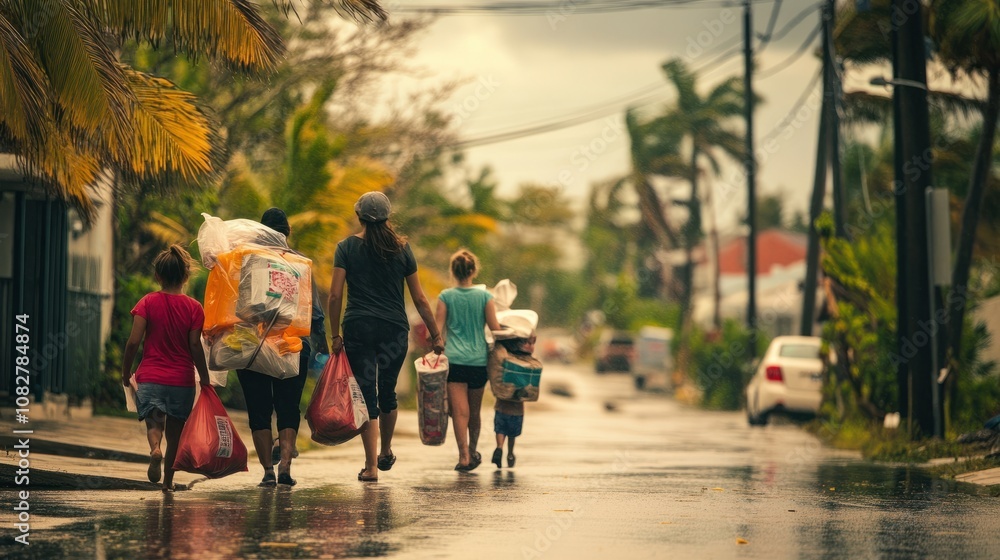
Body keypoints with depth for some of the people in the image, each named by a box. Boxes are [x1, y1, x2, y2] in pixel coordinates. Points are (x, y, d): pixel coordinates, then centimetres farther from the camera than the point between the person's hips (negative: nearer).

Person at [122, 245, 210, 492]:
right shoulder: (194, 308, -3)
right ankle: (168, 480, 20)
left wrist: (126, 371, 5)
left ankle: (155, 449, -33)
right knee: (175, 431, 15)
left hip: (150, 377, -1)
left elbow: (134, 341, -9)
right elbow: (195, 346, -7)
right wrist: (205, 379, 3)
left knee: (154, 422, 1)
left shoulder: (147, 302, -4)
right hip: (182, 379, 1)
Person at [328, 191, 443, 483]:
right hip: (395, 328, 2)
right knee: (387, 392, 19)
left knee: (366, 394, 0)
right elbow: (419, 299, 5)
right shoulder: (401, 248, 5)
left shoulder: (347, 247, 0)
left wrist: (335, 335, 1)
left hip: (358, 328, -2)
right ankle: (386, 452, 36)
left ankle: (372, 466, -5)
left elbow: (335, 295, -6)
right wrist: (435, 335, 11)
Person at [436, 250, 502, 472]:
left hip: (454, 359, -2)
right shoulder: (485, 297, 1)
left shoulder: (445, 297, 0)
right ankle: (473, 452, 31)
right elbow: (495, 328, -1)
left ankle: (464, 456, -17)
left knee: (459, 410, -7)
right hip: (479, 360, 2)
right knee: (475, 410, 16)